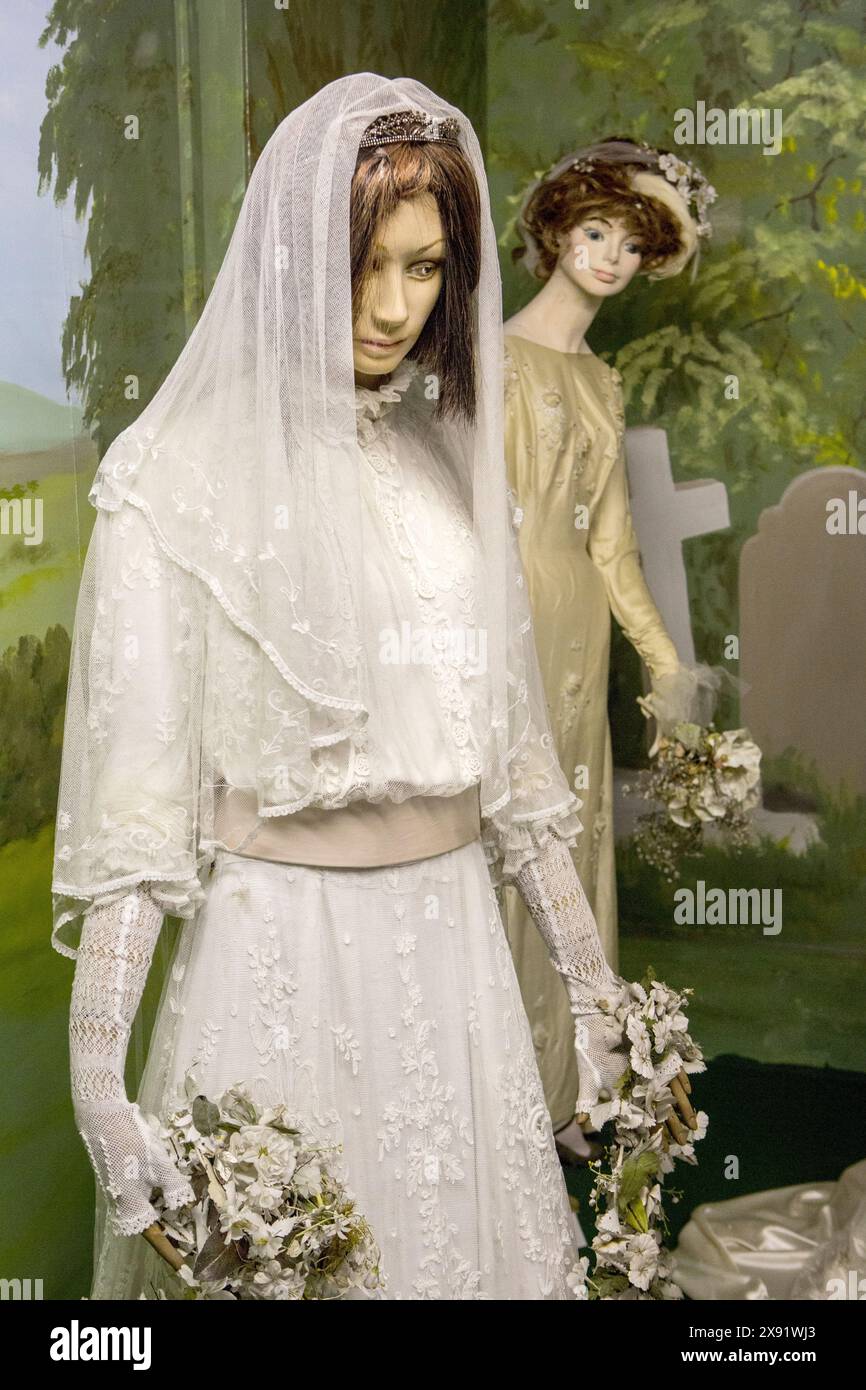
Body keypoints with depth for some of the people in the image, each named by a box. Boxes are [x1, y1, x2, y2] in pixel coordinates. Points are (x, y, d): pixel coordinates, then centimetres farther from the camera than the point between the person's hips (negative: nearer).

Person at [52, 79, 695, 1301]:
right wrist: (96, 1074, -18)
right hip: (278, 945, -5)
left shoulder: (450, 454, 7)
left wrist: (591, 982, 13)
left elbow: (511, 750, 11)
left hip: (454, 940, 5)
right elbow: (129, 798, -12)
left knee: (467, 1241, 16)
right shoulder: (182, 475, -9)